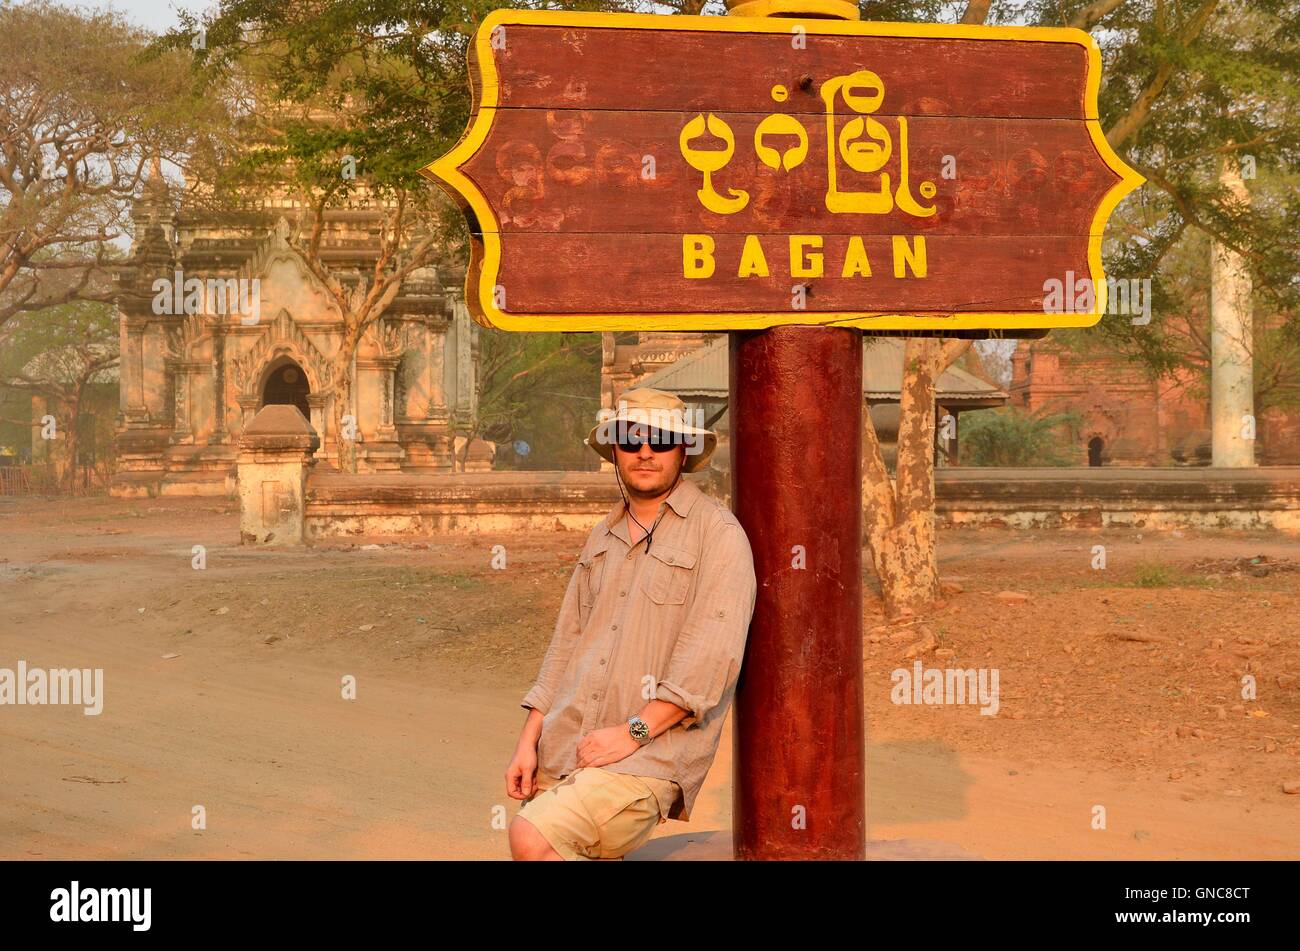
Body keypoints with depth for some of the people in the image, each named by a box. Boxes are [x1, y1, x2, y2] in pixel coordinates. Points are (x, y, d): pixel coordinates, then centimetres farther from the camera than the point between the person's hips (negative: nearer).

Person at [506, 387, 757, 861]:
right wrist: (528, 741, 8)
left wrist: (632, 732, -17)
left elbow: (711, 656, -13)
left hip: (648, 759, -7)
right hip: (563, 750, 7)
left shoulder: (717, 533, -4)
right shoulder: (602, 537, 19)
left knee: (530, 837, -24)